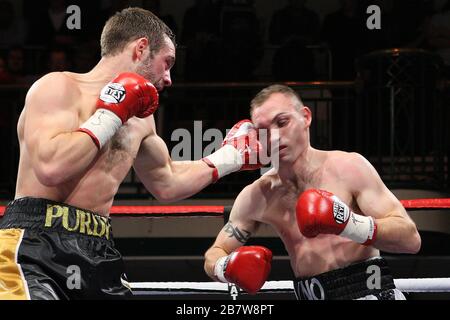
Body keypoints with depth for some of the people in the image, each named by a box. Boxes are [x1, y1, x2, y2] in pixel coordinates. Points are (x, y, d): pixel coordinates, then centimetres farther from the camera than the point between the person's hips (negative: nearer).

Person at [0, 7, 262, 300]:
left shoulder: (139, 120, 19)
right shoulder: (59, 87, -5)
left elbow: (167, 183, 36)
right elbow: (50, 167, -21)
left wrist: (229, 157, 36)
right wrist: (111, 115, -11)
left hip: (97, 251, 8)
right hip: (34, 243, -8)